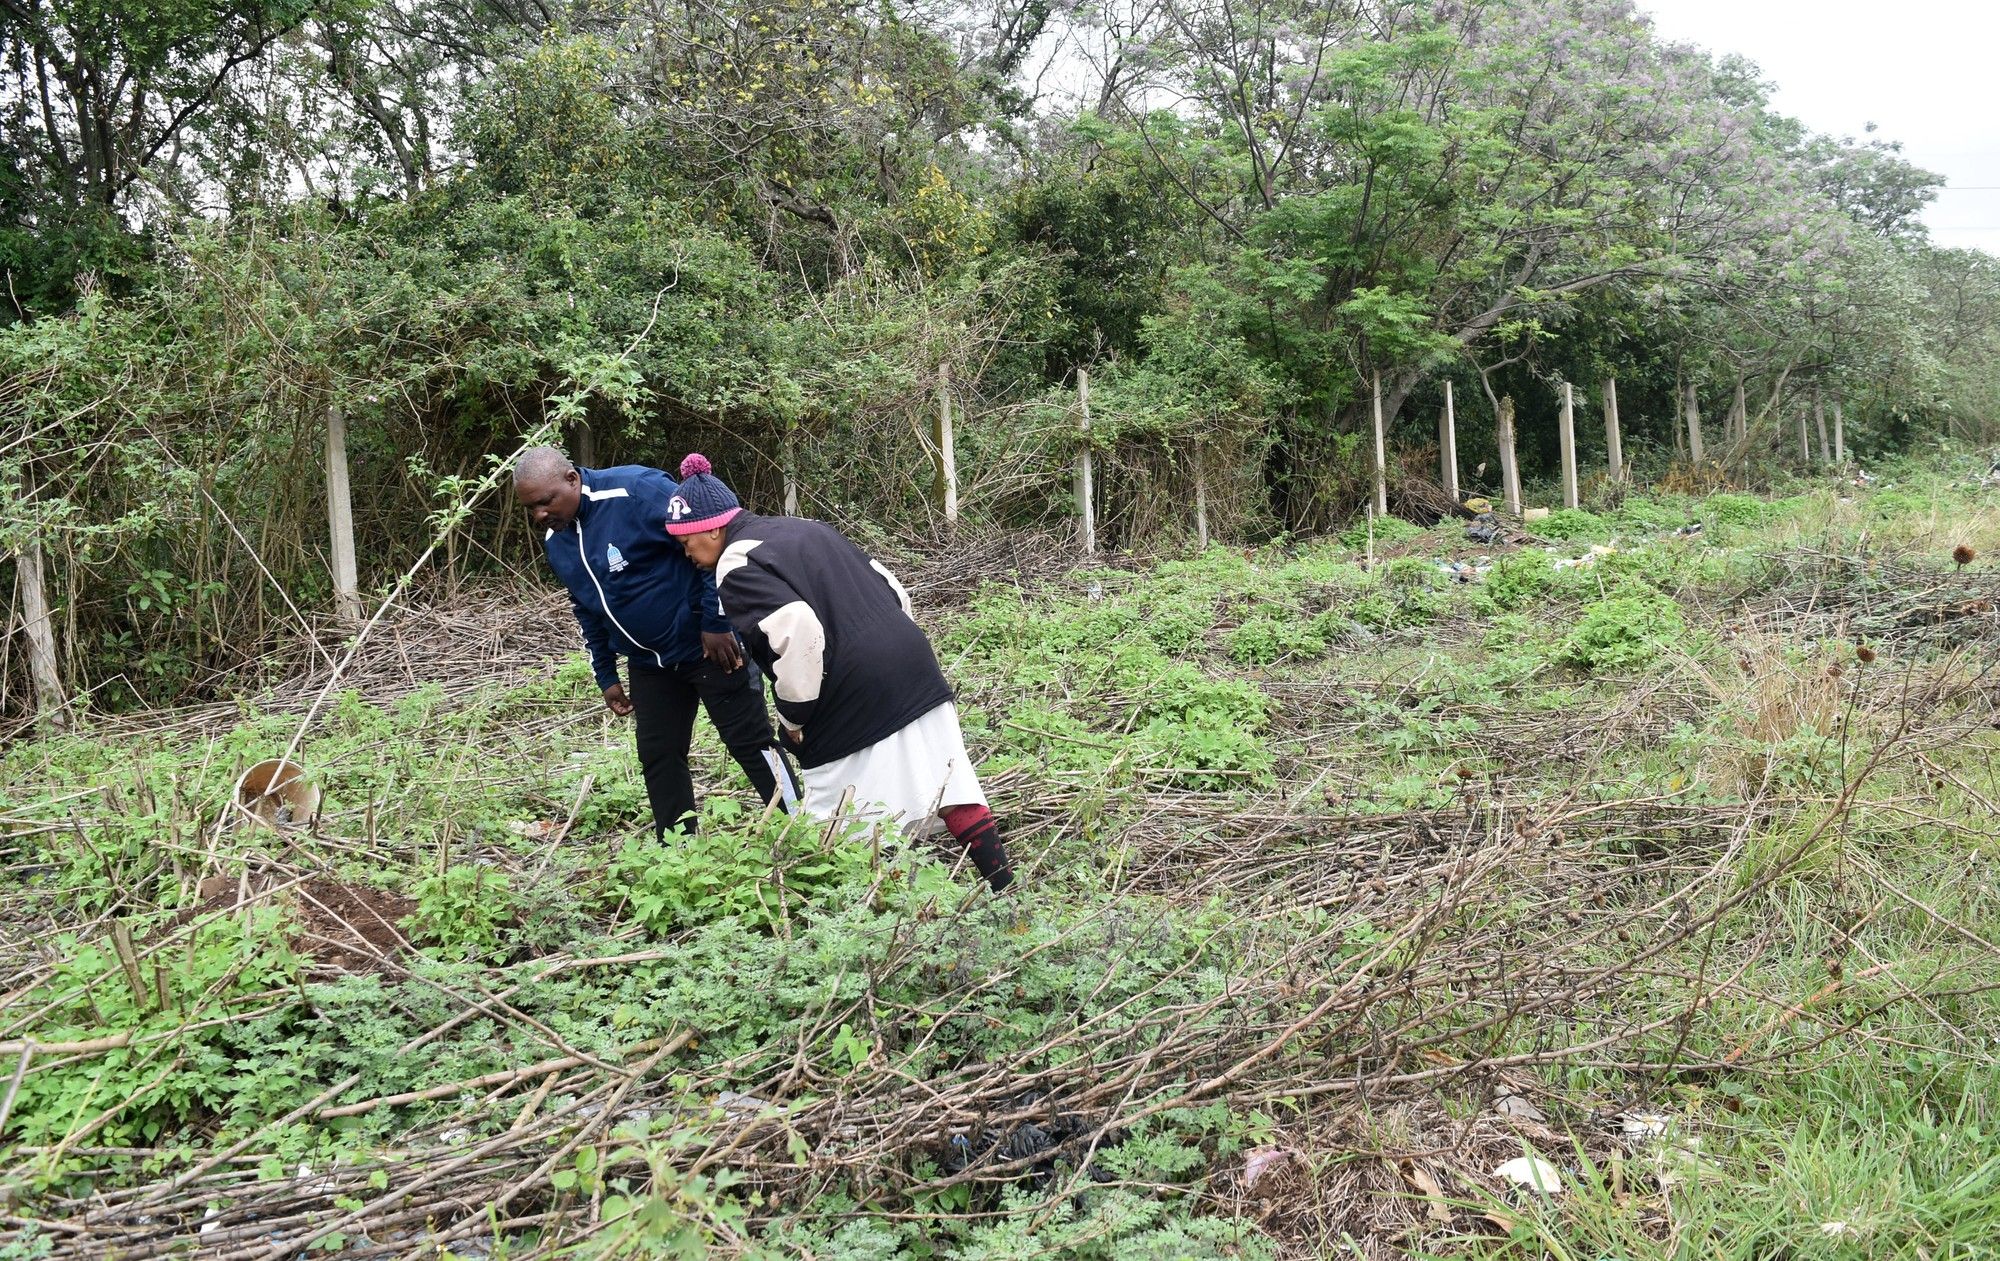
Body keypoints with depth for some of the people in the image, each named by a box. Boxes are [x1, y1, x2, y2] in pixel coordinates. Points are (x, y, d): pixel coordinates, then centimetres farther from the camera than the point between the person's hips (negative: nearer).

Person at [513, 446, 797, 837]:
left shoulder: (636, 491, -23)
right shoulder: (555, 541, 3)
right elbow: (587, 610, 17)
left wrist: (717, 623, -20)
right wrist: (606, 676, 17)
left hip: (710, 643, -7)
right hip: (648, 660, 7)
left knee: (750, 742, -3)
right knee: (658, 756, 9)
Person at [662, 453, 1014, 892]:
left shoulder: (737, 566, -5)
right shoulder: (804, 527, 20)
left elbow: (797, 631, -22)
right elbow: (892, 588, 20)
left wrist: (792, 718, -10)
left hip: (852, 701, -8)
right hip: (914, 671, 8)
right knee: (954, 788, 11)